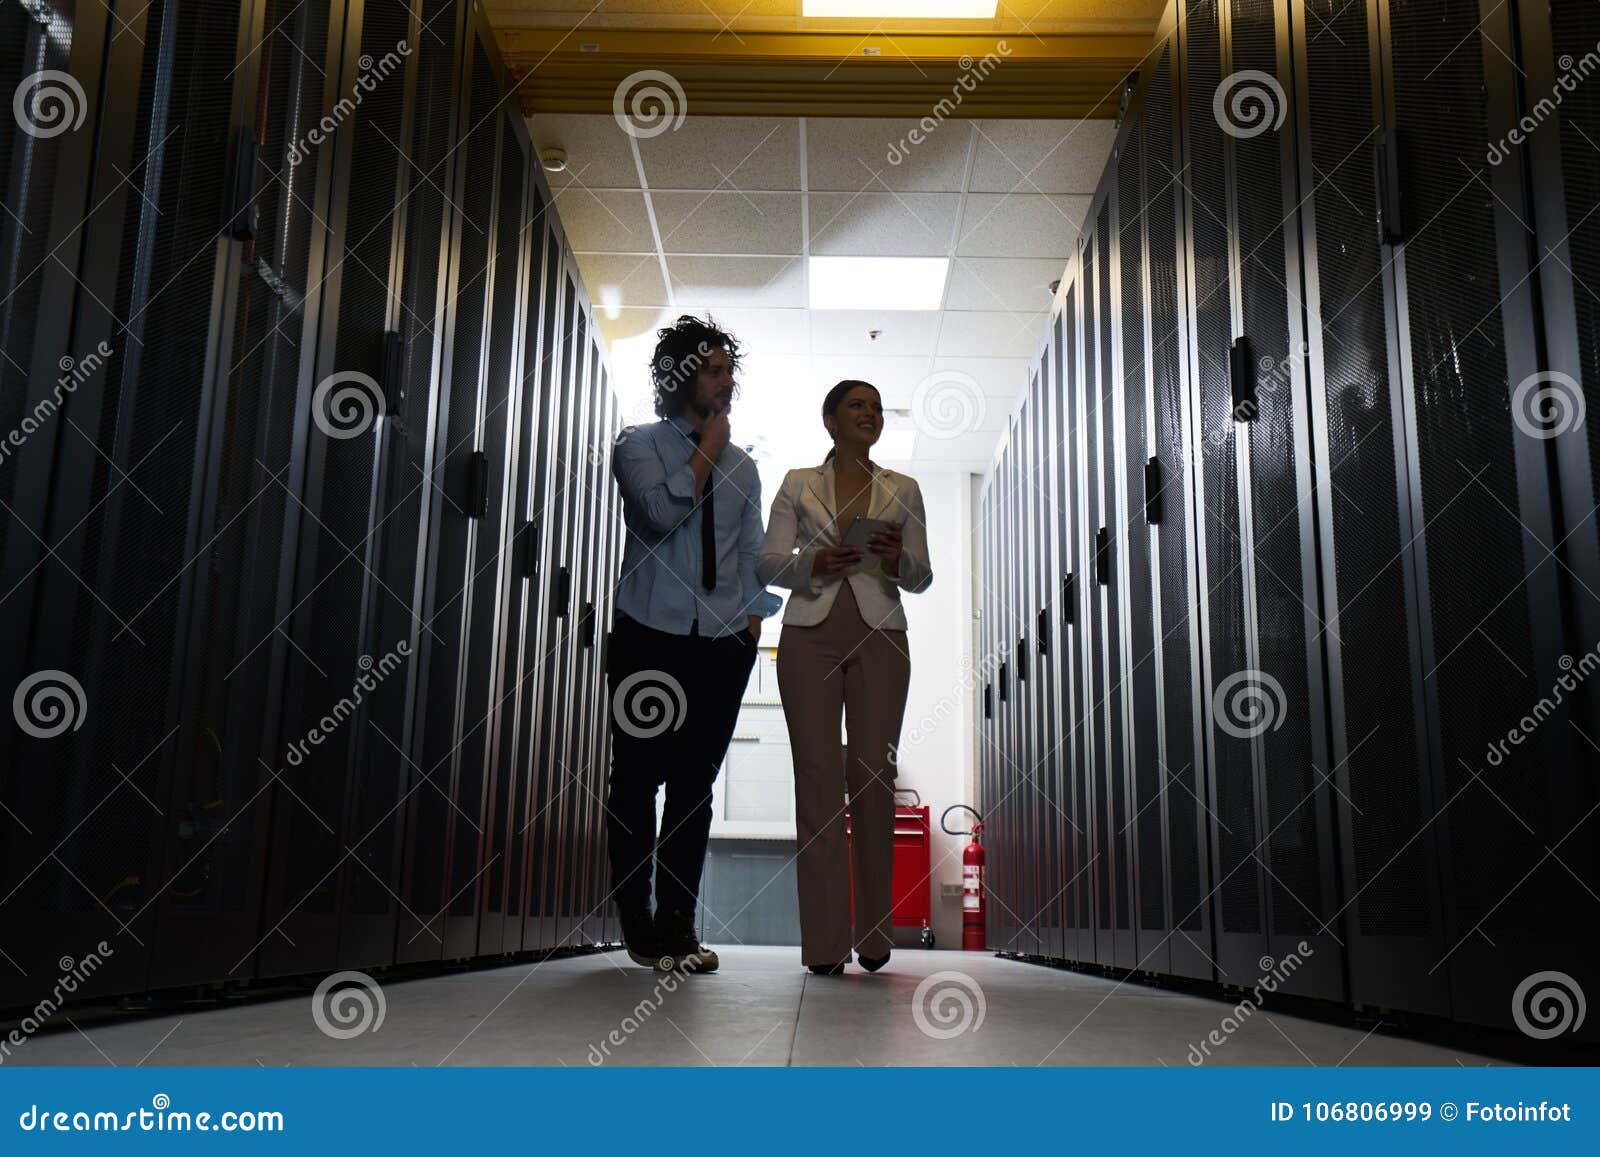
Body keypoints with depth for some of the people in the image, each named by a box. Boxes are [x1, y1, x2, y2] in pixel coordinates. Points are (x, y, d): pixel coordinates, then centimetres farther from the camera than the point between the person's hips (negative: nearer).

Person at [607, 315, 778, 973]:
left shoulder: (742, 467, 18)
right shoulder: (640, 446, 5)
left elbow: (752, 550, 18)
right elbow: (663, 509, -13)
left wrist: (755, 614, 4)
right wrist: (708, 449, -4)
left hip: (723, 645, 3)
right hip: (650, 636, -3)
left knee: (695, 784, 2)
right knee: (637, 778, -1)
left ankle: (676, 926, 9)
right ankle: (637, 925, 9)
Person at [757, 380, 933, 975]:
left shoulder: (903, 490, 13)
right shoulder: (798, 484, 10)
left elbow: (922, 578, 11)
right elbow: (768, 564, 5)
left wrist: (897, 560, -12)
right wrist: (813, 563, -15)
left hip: (879, 638, 1)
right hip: (810, 635, -1)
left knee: (874, 774, -4)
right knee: (818, 775, -6)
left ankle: (874, 936, 8)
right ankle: (824, 941, -1)